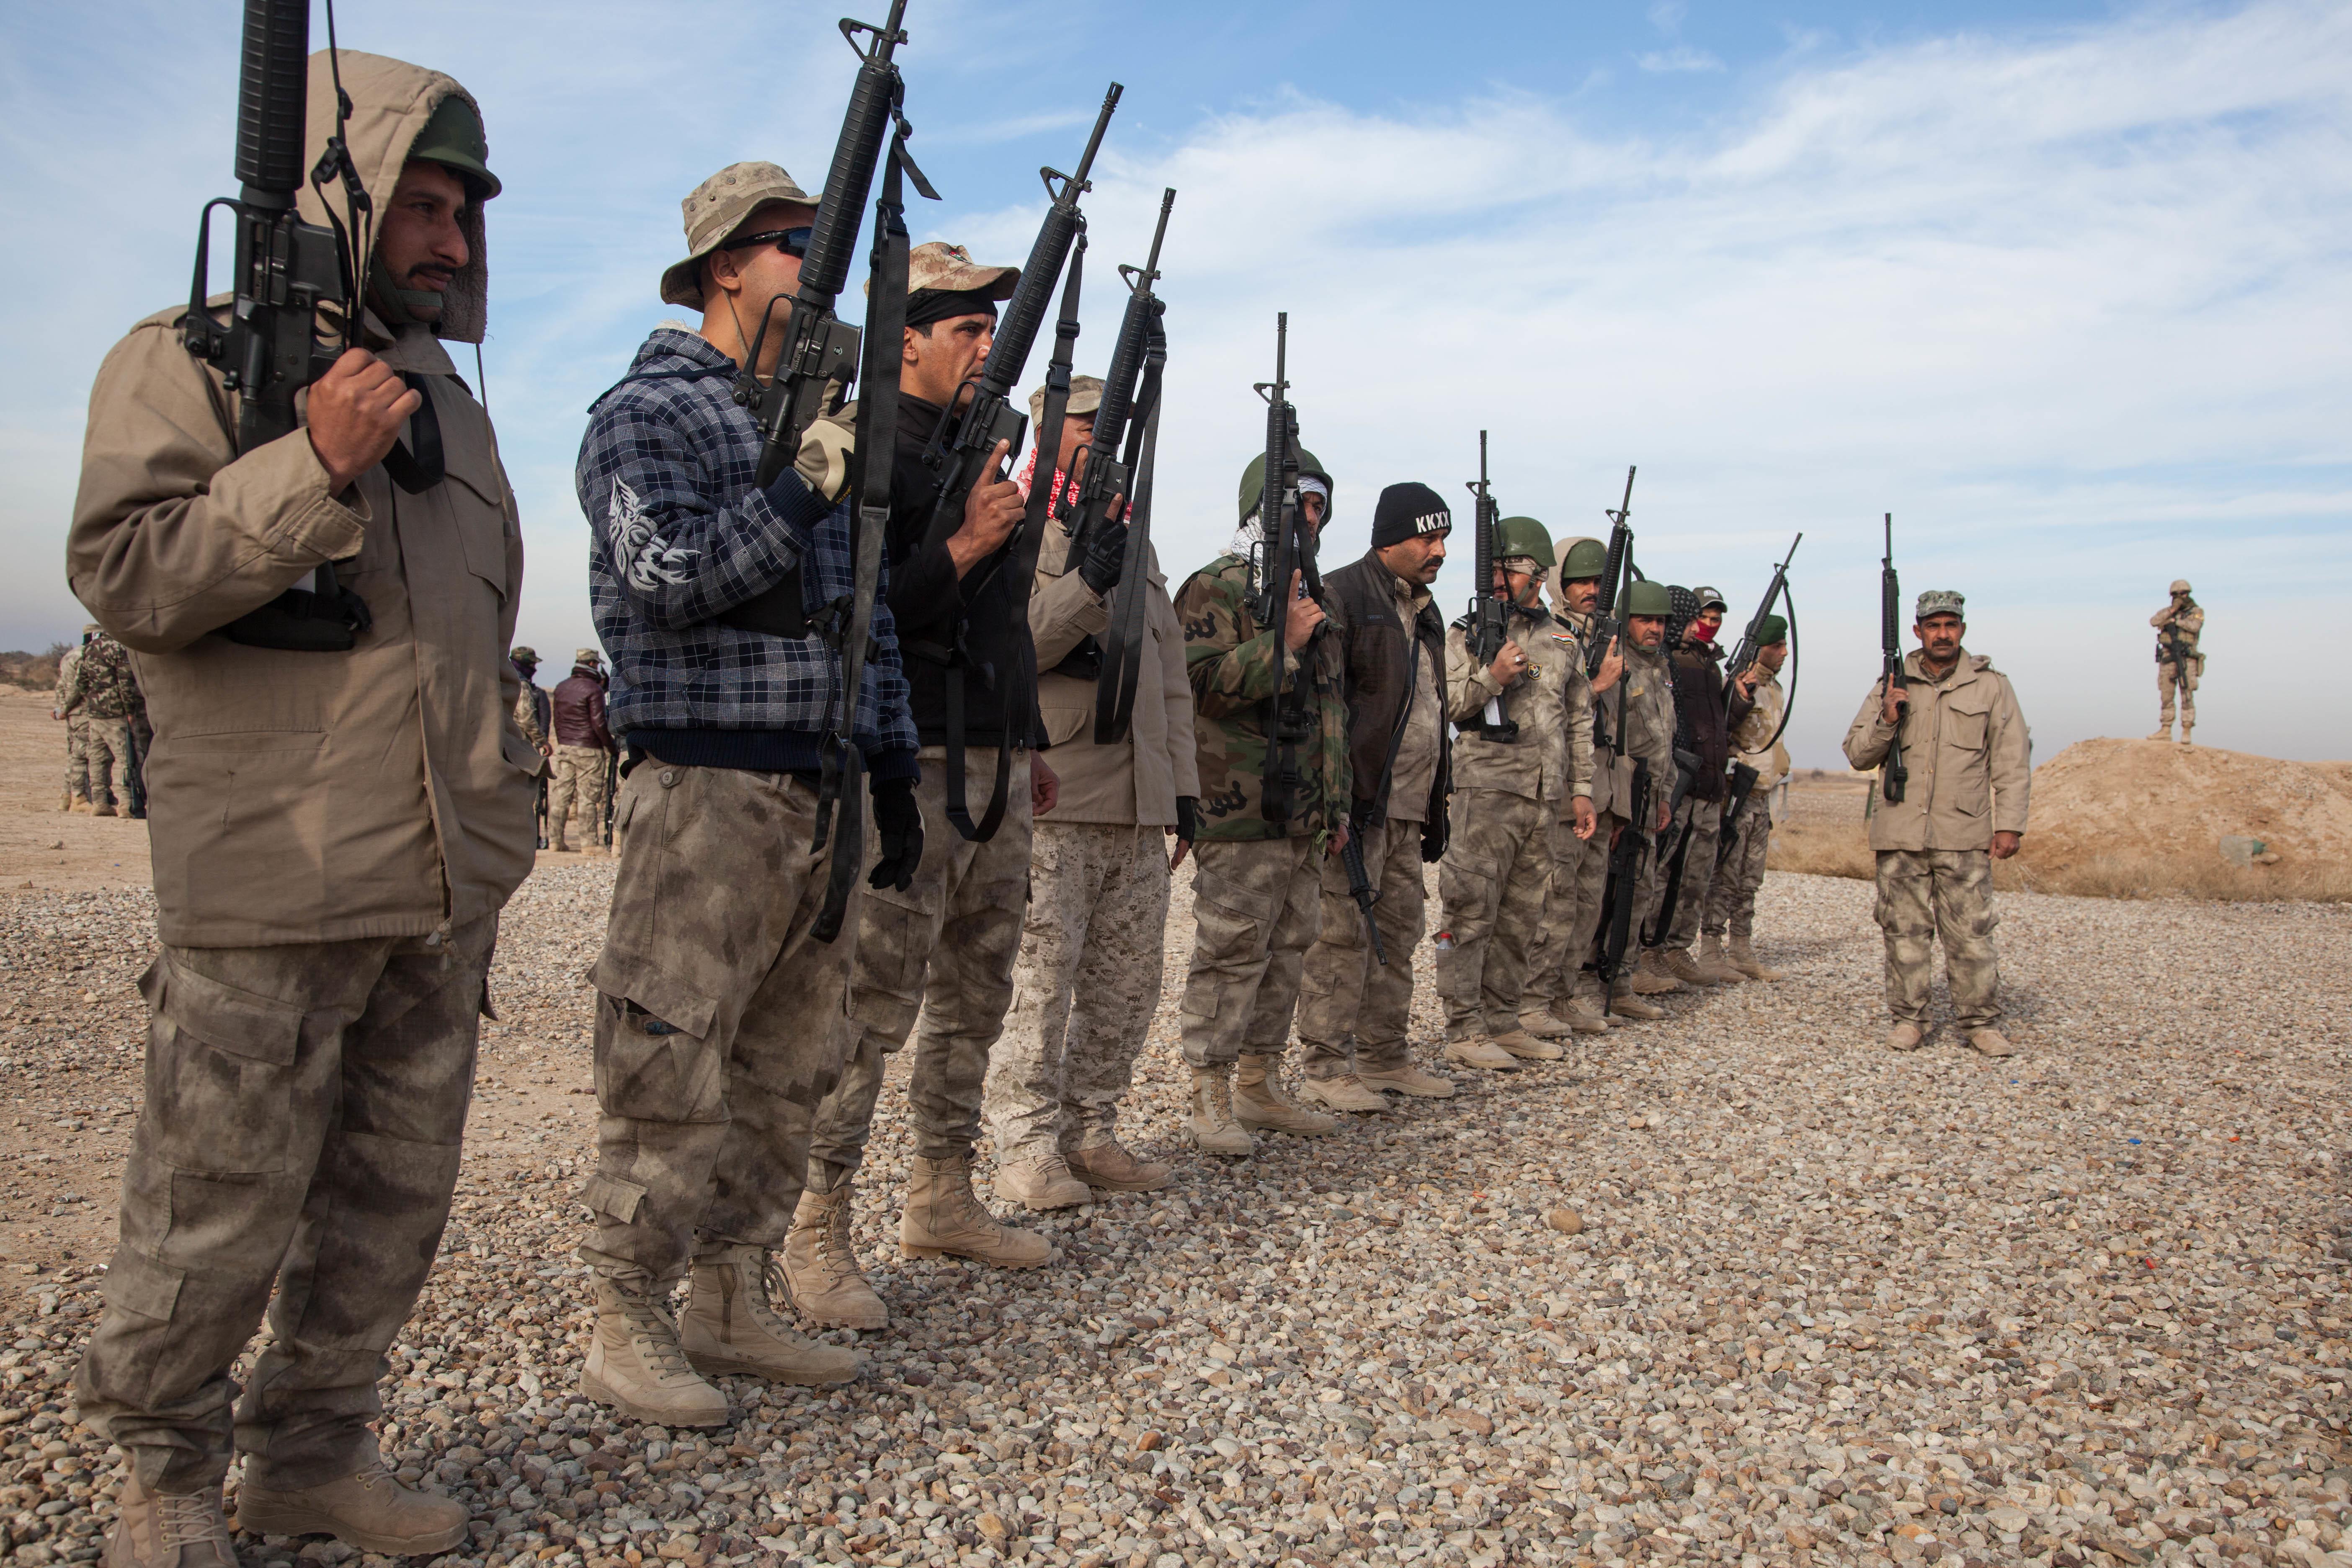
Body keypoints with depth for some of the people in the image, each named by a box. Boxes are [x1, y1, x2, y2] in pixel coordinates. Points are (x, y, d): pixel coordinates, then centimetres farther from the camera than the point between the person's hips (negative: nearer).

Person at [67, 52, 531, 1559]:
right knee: (222, 1210, 3)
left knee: (396, 1197, 13)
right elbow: (121, 574, -13)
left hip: (447, 887, 7)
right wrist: (316, 466, -21)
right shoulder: (188, 361, -2)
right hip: (275, 885, -6)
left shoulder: (444, 389, 18)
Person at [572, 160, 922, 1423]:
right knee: (670, 1074, -3)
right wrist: (803, 489, -20)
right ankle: (627, 1326, 11)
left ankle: (733, 1304, 24)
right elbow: (667, 579, -17)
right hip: (705, 788, -7)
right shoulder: (647, 412, -2)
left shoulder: (821, 424, 20)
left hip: (822, 796, 8)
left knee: (789, 1070, 11)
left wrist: (893, 771, 16)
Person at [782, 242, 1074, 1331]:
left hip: (996, 769, 9)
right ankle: (812, 1232, 2)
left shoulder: (981, 452, 20)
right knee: (873, 1007, -7)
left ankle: (942, 1200, 26)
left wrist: (1026, 746, 25)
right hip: (913, 765, -9)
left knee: (975, 997, 14)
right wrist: (966, 545, -21)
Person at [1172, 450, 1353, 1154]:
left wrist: (1338, 804, 20)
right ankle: (1210, 1100, 4)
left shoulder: (1317, 596, 19)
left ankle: (1260, 1086, 23)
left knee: (1286, 951, 12)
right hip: (1239, 813, -8)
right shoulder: (1215, 588, -5)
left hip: (1305, 820, 8)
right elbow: (1204, 681, -19)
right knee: (1230, 954, -5)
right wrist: (1284, 641, -19)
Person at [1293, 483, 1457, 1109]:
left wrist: (1435, 802, 21)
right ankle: (1323, 1068, 3)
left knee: (1400, 934, 13)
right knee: (1343, 935, -5)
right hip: (1358, 800, -9)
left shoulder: (1425, 611, 20)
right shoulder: (1342, 597, -8)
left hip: (1408, 809, 9)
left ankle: (1383, 1057, 24)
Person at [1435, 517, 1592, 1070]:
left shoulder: (1564, 641, 16)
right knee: (1472, 914, -5)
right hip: (1486, 791, -5)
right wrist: (1491, 677, -20)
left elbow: (1579, 722, 19)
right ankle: (1464, 1032, 0)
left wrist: (1581, 789, 13)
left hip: (1544, 797, 5)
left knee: (1521, 918, 10)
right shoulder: (1470, 632, 1)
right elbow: (1440, 705, -7)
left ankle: (1502, 1023, 18)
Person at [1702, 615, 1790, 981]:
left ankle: (1742, 951, 18)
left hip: (1761, 796, 9)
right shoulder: (1740, 684, -12)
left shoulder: (1775, 689, 16)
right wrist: (1740, 696, -32)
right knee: (1725, 877, -6)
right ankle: (1711, 952, -1)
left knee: (1750, 881, 11)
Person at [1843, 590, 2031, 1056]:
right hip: (1899, 833, 2)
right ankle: (1908, 1019, 12)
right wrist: (1886, 721, -8)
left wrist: (2010, 824, -1)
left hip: (1965, 835, -1)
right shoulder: (1892, 687, 11)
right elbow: (1857, 755, 10)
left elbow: (2012, 762, 6)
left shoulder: (1991, 685, 7)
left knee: (1971, 932, -2)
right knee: (1905, 930, 4)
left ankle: (1980, 1021, 8)